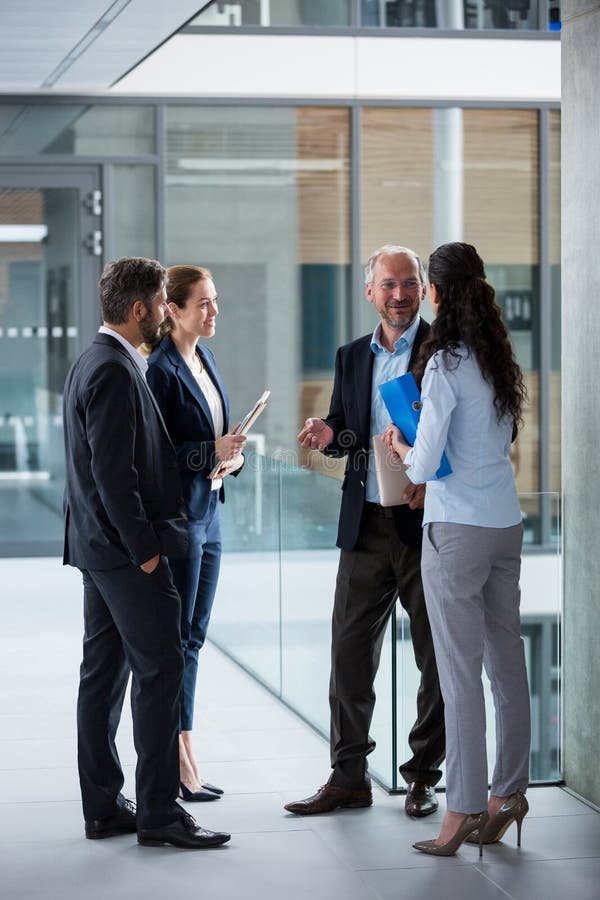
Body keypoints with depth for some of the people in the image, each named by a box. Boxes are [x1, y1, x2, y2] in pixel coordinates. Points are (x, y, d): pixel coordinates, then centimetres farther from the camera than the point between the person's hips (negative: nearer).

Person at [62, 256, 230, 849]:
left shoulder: (90, 364, 15)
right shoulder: (116, 373, -17)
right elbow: (113, 472, -22)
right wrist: (145, 548, -18)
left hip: (98, 548, 11)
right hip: (126, 551, -11)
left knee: (104, 670, 11)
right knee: (160, 669, -6)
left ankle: (102, 807, 16)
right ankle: (158, 812, -3)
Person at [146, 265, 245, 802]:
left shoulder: (205, 362, 13)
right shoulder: (160, 369, -14)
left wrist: (234, 454, 1)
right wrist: (212, 451, -22)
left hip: (208, 511, 9)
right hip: (177, 514, -9)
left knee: (193, 636, 11)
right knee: (175, 639, -3)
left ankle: (174, 754, 18)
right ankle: (182, 762, 3)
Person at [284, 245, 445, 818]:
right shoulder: (351, 357, 12)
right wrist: (330, 435, -4)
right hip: (366, 527, 4)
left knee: (436, 659, 4)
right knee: (350, 651, 5)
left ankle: (423, 777, 17)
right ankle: (348, 778, 13)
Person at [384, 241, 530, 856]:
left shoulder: (445, 365, -14)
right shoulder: (499, 359, 8)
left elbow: (424, 467, -16)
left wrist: (398, 447, 5)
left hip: (458, 529, -8)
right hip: (506, 523, 8)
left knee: (460, 670, -3)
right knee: (506, 658, 11)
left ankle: (464, 808, 0)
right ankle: (508, 793, 18)